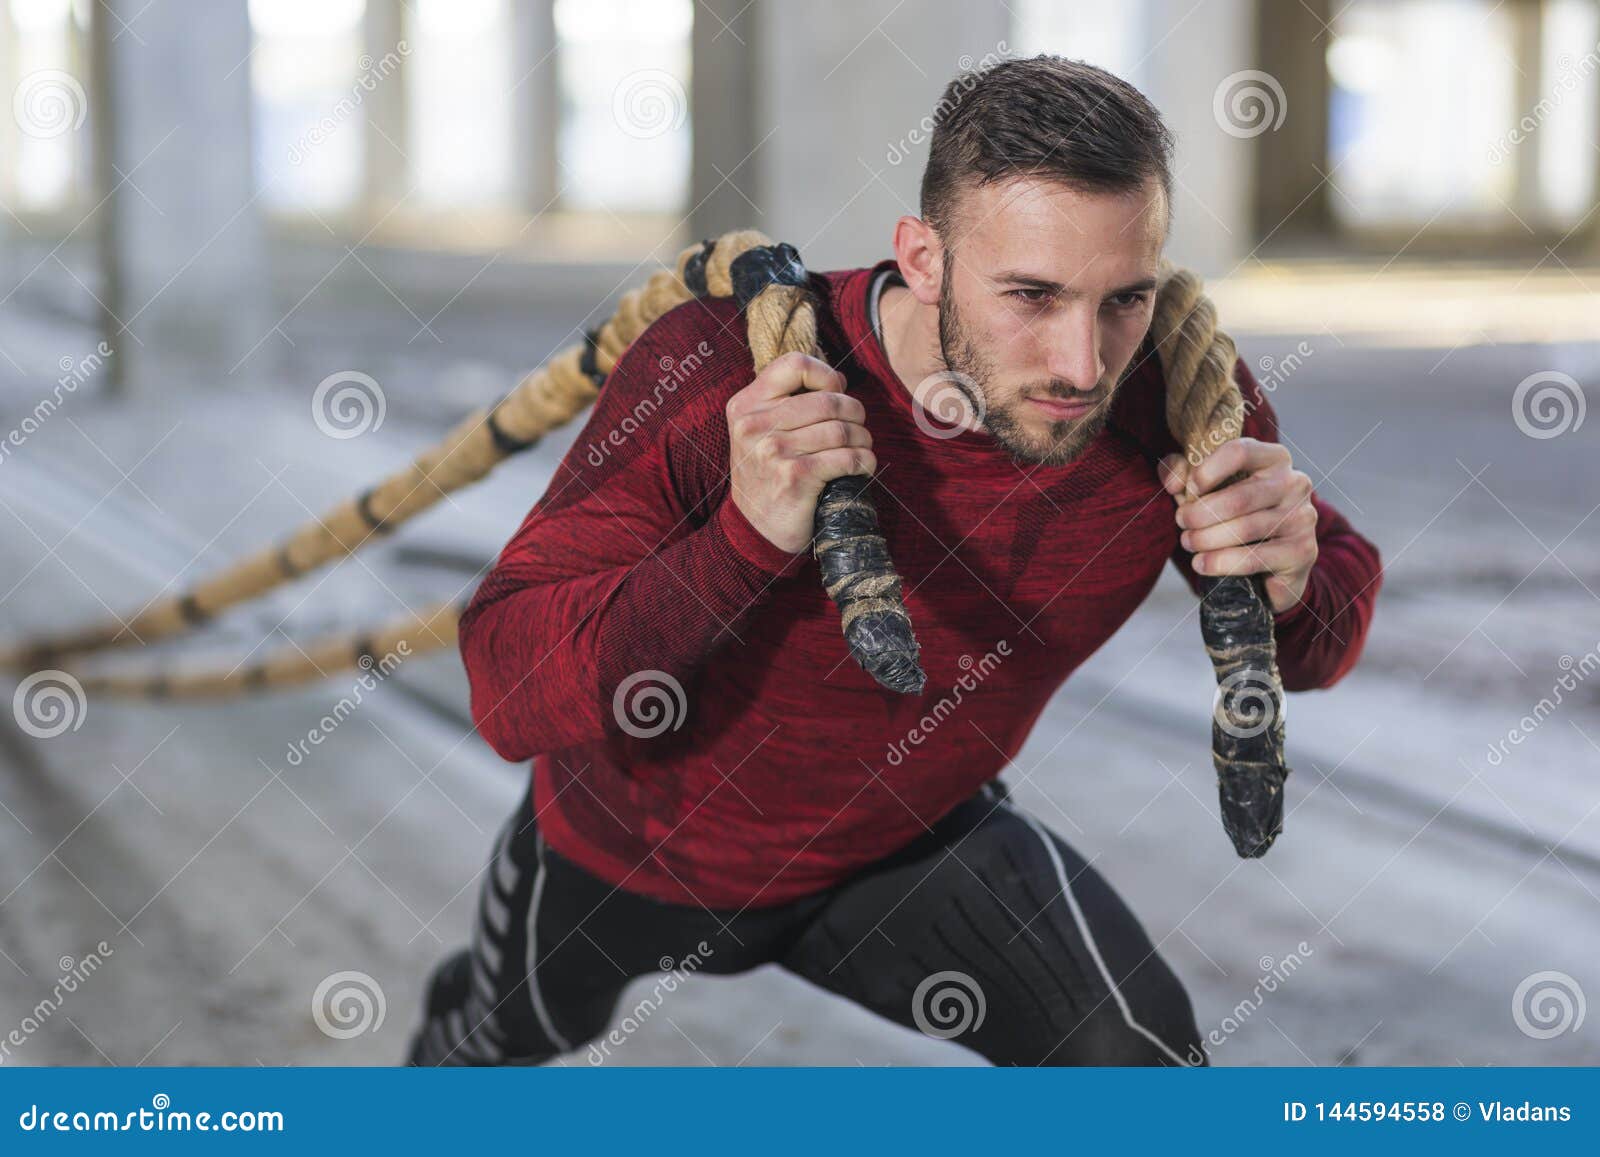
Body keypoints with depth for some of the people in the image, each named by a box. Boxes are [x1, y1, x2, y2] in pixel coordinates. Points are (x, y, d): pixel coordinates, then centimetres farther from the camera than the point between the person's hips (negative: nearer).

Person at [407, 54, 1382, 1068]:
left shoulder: (1179, 397, -28)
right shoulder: (718, 372, -37)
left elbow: (1321, 648, -10)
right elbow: (506, 698, -36)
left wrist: (1289, 589, -36)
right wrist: (743, 539, -52)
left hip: (911, 834, 1)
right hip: (627, 849, -1)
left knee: (1138, 1051, -23)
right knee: (508, 1036, 29)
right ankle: (448, 1039, 66)